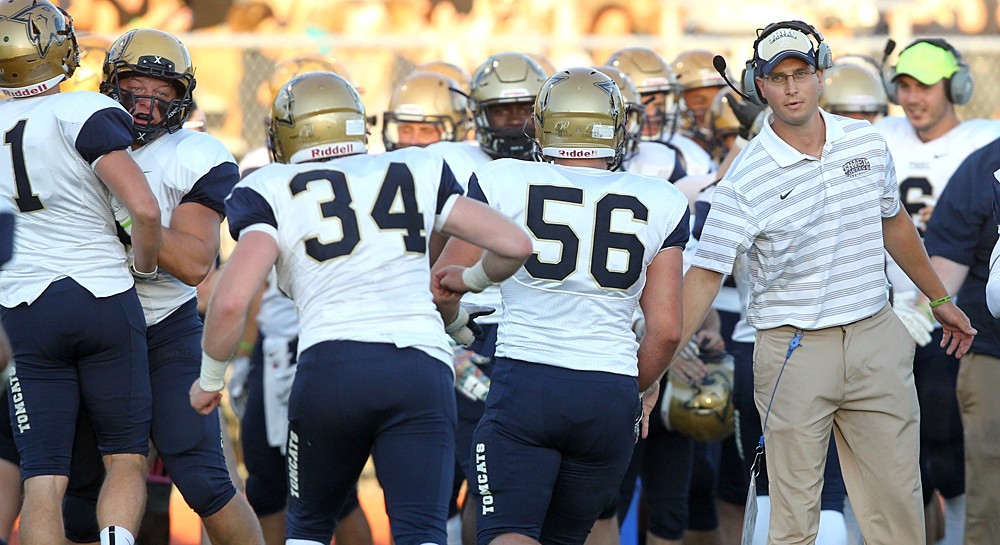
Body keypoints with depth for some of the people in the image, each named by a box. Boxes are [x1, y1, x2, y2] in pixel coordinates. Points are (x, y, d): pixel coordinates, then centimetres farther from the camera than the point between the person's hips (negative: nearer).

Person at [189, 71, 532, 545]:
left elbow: (230, 302, -2)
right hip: (424, 368, 1)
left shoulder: (274, 193, 11)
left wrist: (210, 379, 16)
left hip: (333, 362, -1)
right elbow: (514, 245, 16)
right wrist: (468, 285, 36)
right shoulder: (417, 173, 19)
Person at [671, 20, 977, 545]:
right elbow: (705, 273, -12)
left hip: (876, 340, 4)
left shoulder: (866, 144, 4)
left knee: (897, 501, 4)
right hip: (793, 350, -4)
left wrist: (939, 300, 28)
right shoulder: (746, 178, -9)